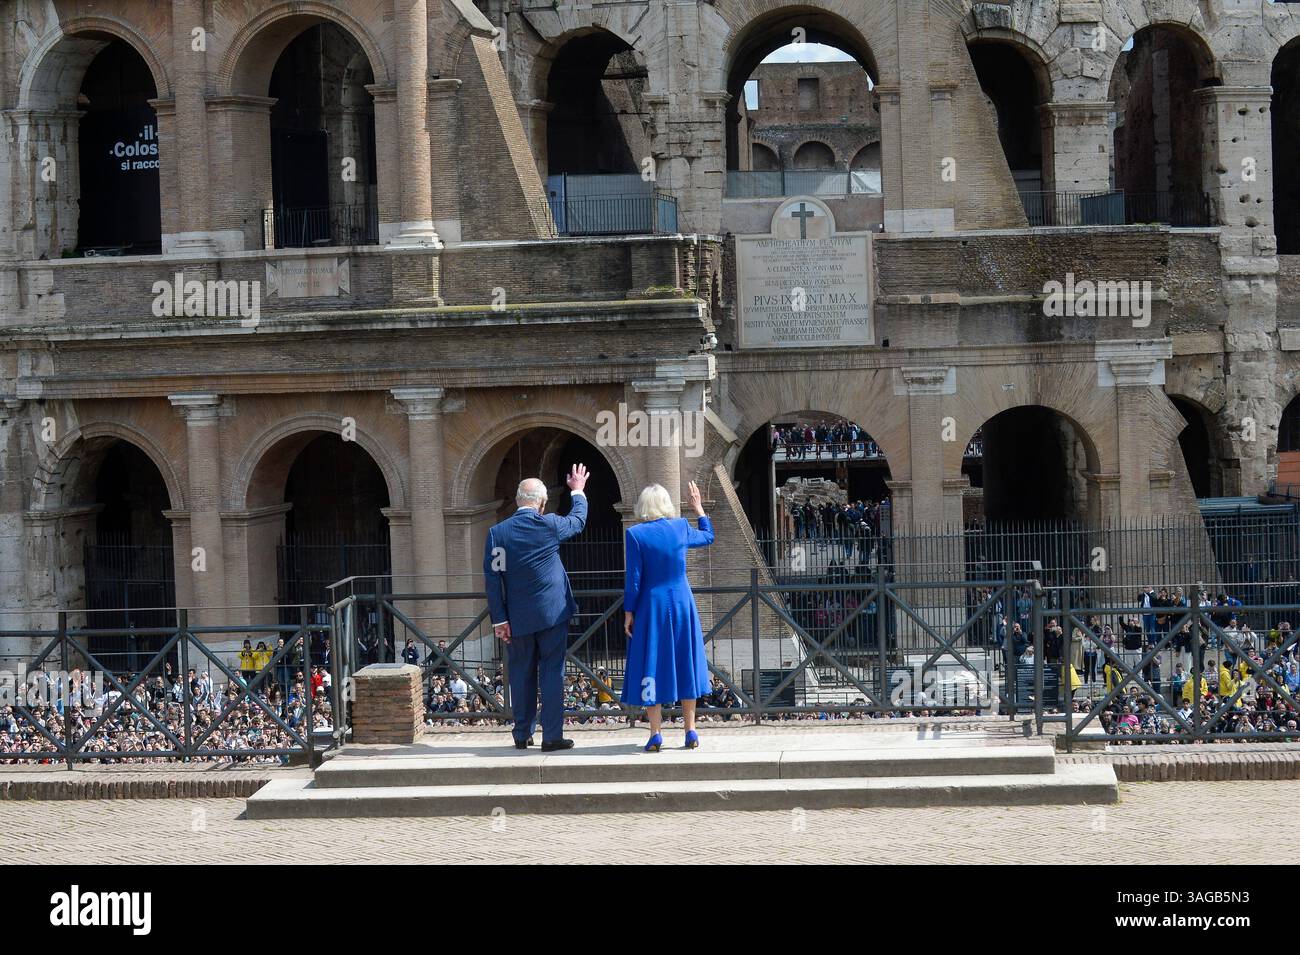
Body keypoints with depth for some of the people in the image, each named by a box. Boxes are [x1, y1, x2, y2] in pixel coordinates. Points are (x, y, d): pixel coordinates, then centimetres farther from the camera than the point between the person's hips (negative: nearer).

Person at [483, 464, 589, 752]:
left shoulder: (497, 533, -3)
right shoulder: (550, 525, -7)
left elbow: (492, 577, -3)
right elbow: (578, 520, 15)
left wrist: (499, 619, 1)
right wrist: (578, 492, 33)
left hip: (518, 617, 2)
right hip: (552, 612, -2)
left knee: (521, 675, 11)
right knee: (552, 672, 1)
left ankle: (522, 735, 17)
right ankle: (551, 736, -1)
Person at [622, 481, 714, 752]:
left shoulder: (635, 534, -10)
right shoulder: (681, 527, -1)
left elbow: (633, 578, -10)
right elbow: (708, 537, 19)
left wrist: (628, 612, -2)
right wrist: (698, 508, 30)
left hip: (650, 607, -3)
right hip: (682, 604, 3)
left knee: (651, 666, 4)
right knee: (685, 662, 11)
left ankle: (655, 734, -1)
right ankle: (690, 731, 12)